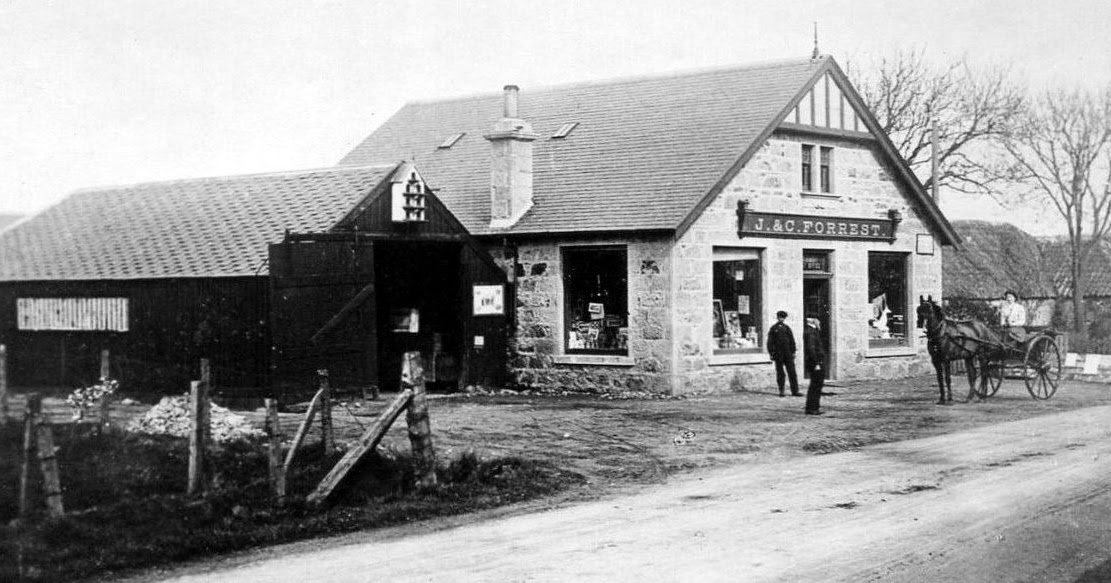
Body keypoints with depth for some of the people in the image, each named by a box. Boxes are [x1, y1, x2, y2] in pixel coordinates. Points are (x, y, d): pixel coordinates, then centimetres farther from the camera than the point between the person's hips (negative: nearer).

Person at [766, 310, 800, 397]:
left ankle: (795, 391, -1)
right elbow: (770, 342, 3)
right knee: (780, 373, 2)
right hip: (778, 354, -2)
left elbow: (792, 341, 12)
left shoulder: (787, 328, 11)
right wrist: (771, 353, -4)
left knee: (792, 372, -2)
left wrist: (793, 352, 5)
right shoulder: (773, 328, 4)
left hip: (788, 354, 2)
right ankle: (781, 391, 9)